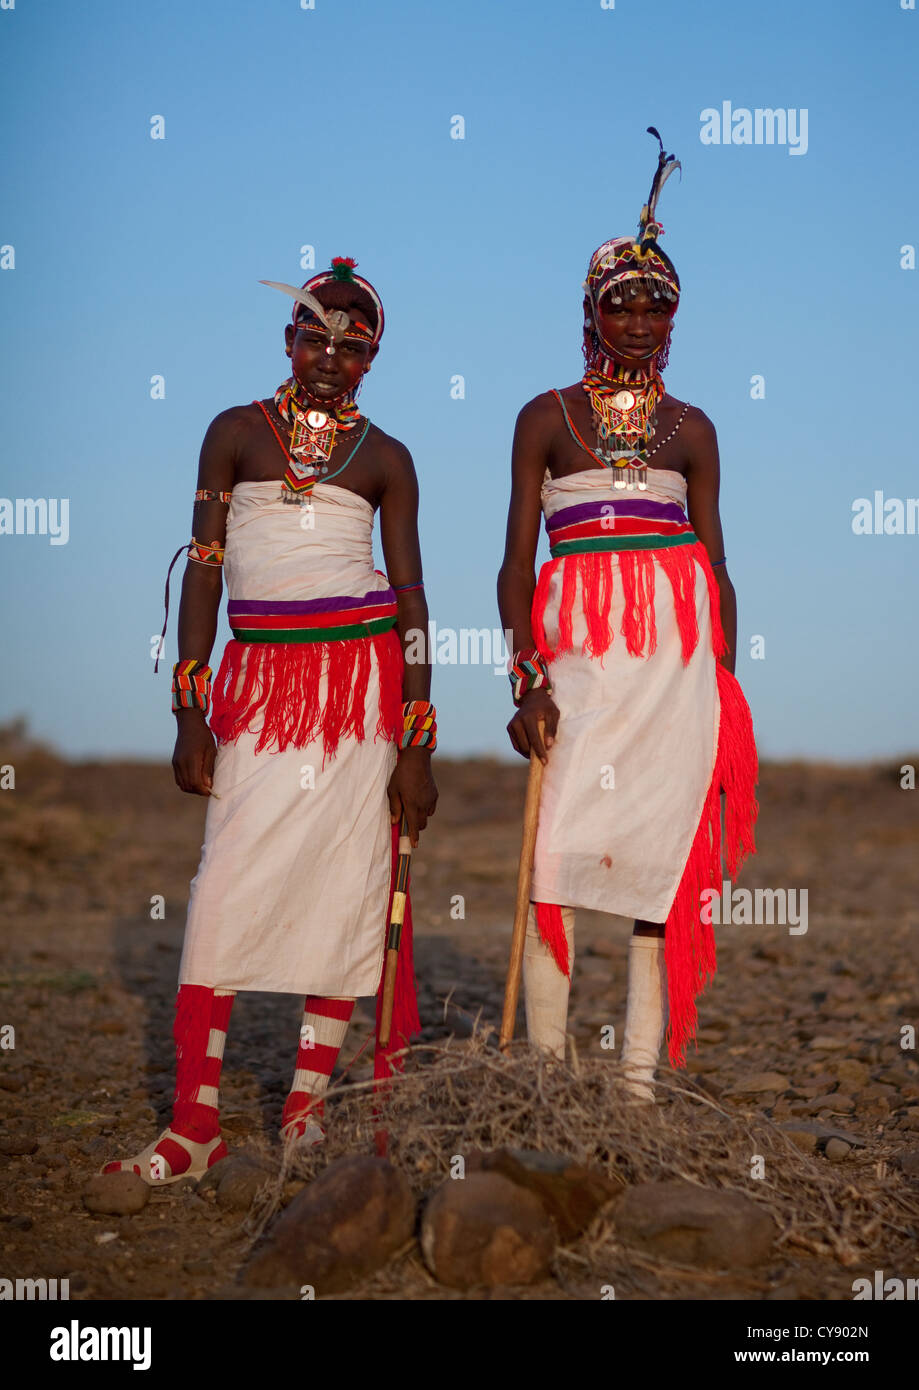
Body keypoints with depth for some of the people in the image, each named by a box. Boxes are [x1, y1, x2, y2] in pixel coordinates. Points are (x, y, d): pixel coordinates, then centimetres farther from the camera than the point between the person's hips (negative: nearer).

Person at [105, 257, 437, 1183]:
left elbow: (411, 598, 6)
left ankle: (307, 1103, 12)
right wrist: (190, 712, -4)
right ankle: (194, 1124, -4)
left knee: (344, 883, 1)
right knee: (227, 887, -7)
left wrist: (418, 743, 1)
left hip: (360, 674, 1)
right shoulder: (237, 433, 7)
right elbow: (203, 570, 4)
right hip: (256, 675, 0)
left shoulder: (385, 459, 7)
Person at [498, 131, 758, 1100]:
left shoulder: (690, 429, 13)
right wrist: (526, 678, -8)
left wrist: (726, 685, 8)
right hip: (576, 646, -2)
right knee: (558, 849, -9)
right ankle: (545, 1067, 0)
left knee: (665, 855, -1)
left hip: (679, 651, 2)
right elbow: (517, 558, 3)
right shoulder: (546, 418, 7)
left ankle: (642, 1076, 6)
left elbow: (716, 559, 14)